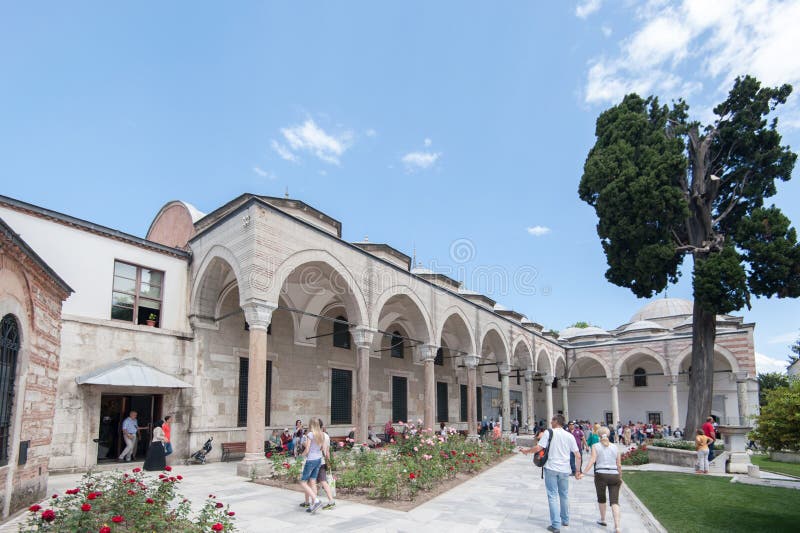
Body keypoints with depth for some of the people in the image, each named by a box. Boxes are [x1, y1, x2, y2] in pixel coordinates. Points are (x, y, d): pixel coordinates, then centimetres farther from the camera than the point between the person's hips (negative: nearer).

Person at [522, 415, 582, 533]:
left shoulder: (549, 433, -6)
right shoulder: (569, 436, 5)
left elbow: (538, 448, -13)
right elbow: (578, 455, 5)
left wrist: (527, 451, 4)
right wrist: (578, 471, 14)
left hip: (551, 468, -4)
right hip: (564, 470, 4)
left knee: (553, 496, 1)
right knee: (564, 495, 20)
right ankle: (565, 520, 34)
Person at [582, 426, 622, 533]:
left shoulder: (595, 446, 3)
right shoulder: (615, 447, 11)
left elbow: (592, 460, -10)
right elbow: (619, 465, 11)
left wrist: (584, 472, -14)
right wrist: (620, 477, 24)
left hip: (601, 475, -2)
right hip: (614, 475, 2)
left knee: (601, 499, 19)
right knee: (614, 501, 0)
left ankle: (603, 520, 33)